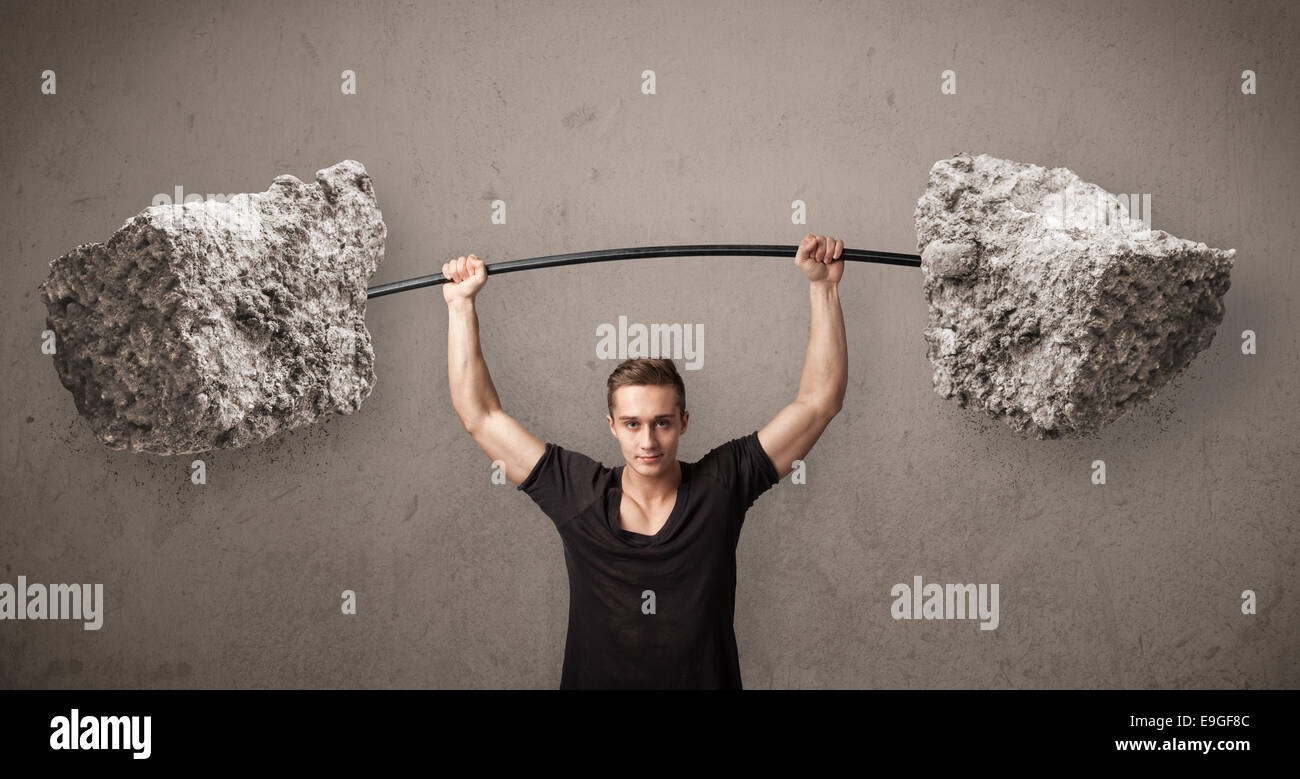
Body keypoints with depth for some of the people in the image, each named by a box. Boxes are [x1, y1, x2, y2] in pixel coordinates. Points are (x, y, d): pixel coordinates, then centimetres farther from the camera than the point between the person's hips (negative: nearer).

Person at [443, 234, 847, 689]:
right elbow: (479, 414, 5)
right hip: (593, 680, 0)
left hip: (707, 680, 0)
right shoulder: (576, 493, 2)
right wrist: (461, 305, 3)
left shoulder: (720, 486, 1)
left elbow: (818, 401, 1)